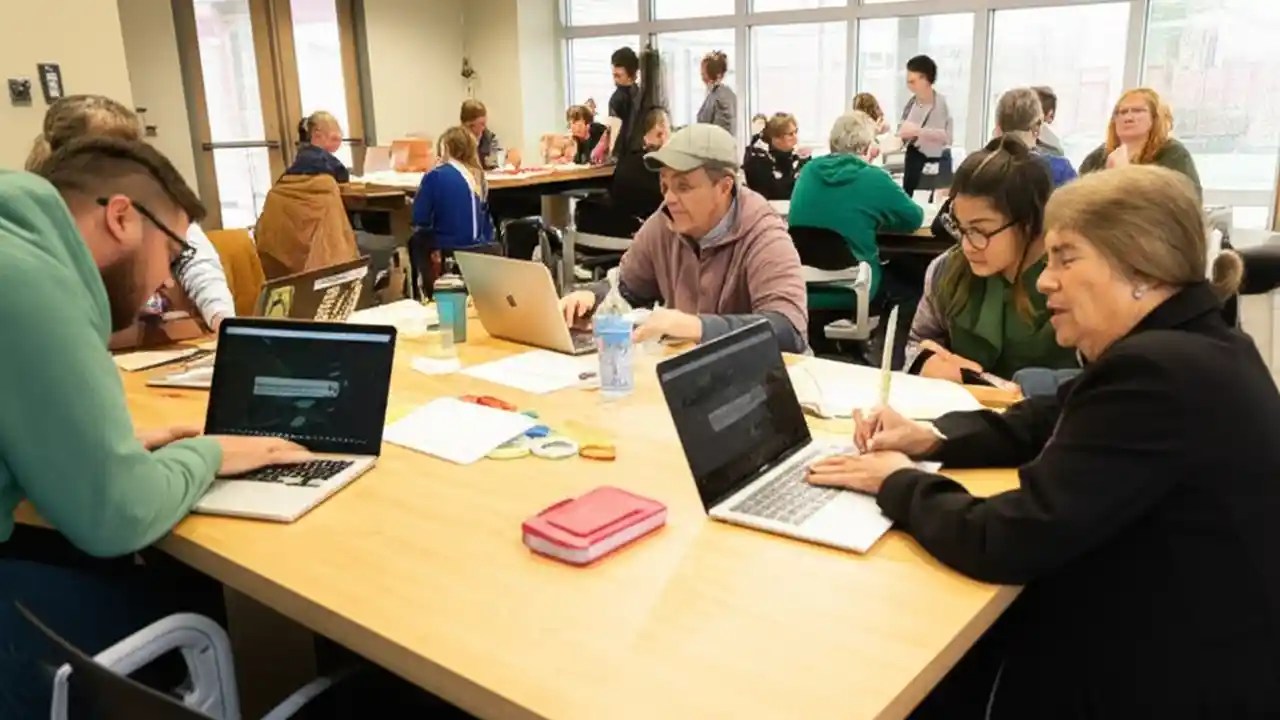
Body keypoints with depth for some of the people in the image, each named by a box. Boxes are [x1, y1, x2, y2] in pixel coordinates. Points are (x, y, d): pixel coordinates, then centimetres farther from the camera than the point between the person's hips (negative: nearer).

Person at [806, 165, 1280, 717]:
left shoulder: (1160, 374, -29)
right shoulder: (1183, 347, 4)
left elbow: (1003, 544, -29)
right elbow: (1038, 427, 14)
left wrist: (897, 483, -12)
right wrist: (931, 439, -2)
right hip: (1169, 636, 9)